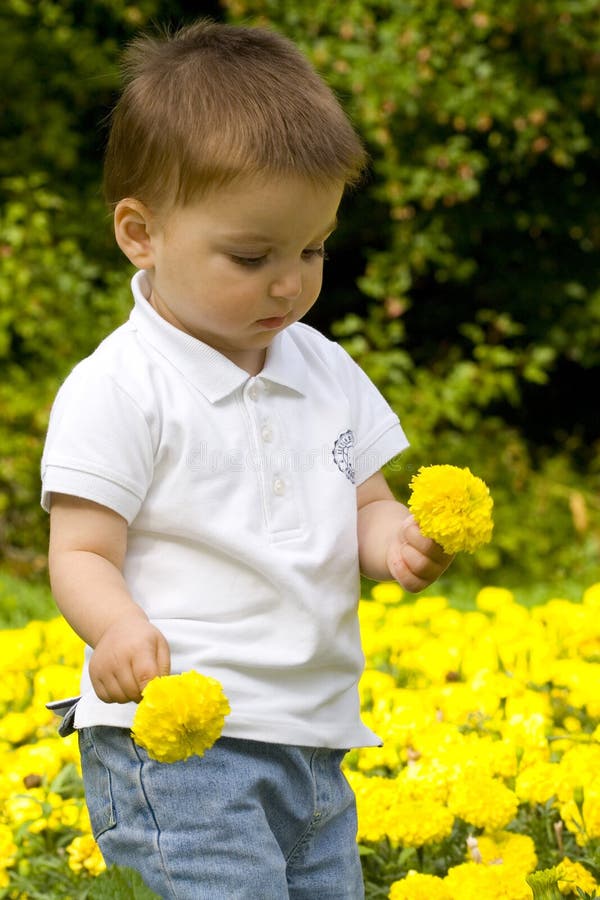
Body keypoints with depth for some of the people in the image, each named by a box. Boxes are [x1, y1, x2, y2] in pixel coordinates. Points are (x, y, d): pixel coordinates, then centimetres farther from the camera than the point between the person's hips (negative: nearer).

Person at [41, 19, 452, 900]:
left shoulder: (326, 373, 12)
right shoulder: (117, 389, -8)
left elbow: (364, 508, 18)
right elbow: (83, 554, -9)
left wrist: (398, 541, -6)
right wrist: (120, 629, -31)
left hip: (311, 750, 7)